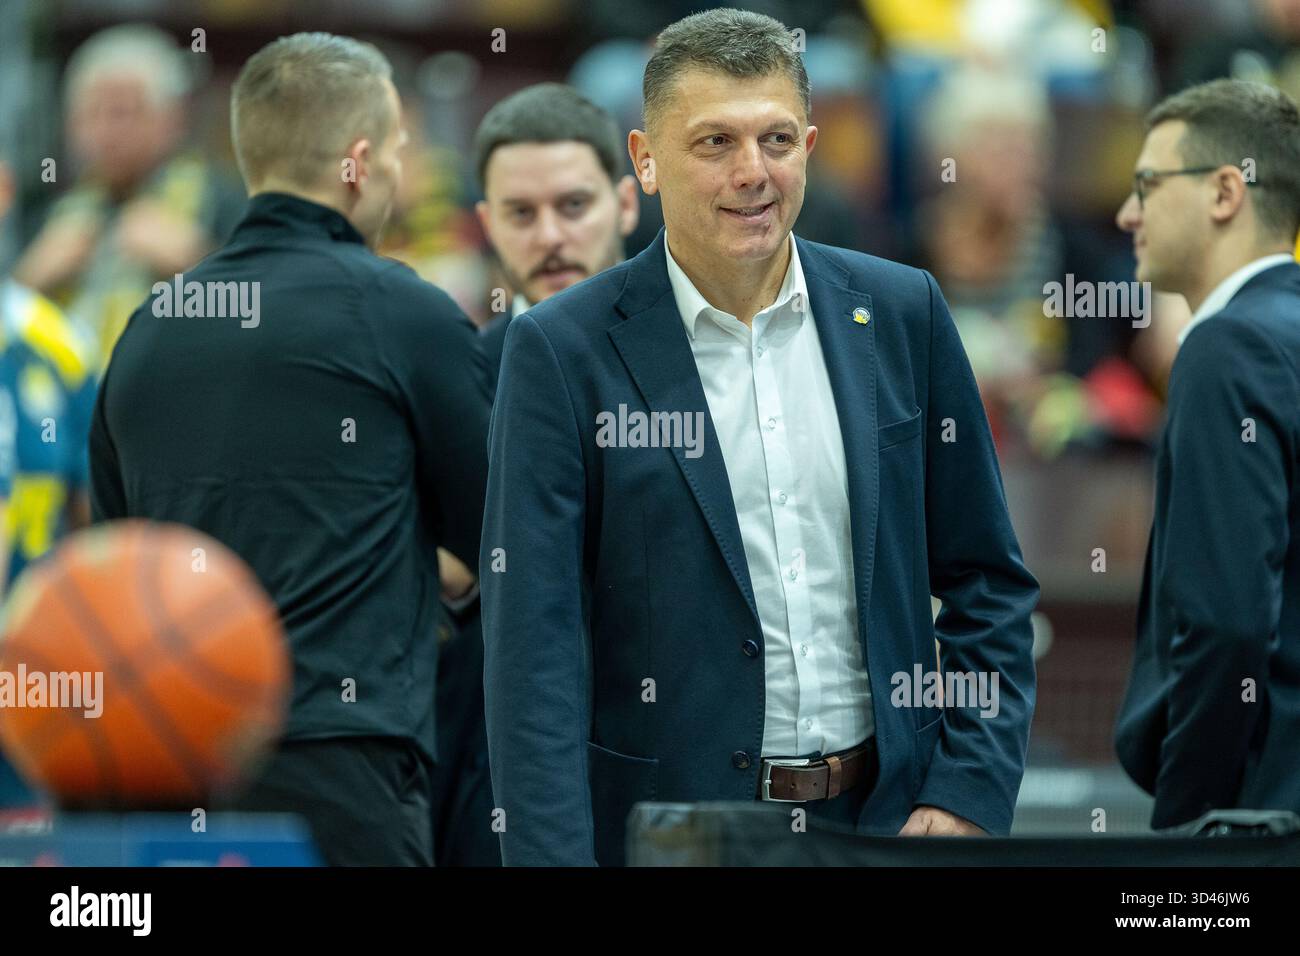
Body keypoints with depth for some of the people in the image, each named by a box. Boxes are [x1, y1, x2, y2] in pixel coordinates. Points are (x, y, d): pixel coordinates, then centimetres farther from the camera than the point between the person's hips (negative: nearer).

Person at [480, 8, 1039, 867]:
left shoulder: (901, 314, 5)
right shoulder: (564, 351, -5)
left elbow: (987, 583, 10)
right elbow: (534, 643, -9)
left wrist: (969, 793, -1)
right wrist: (554, 858, -18)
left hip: (885, 823, 3)